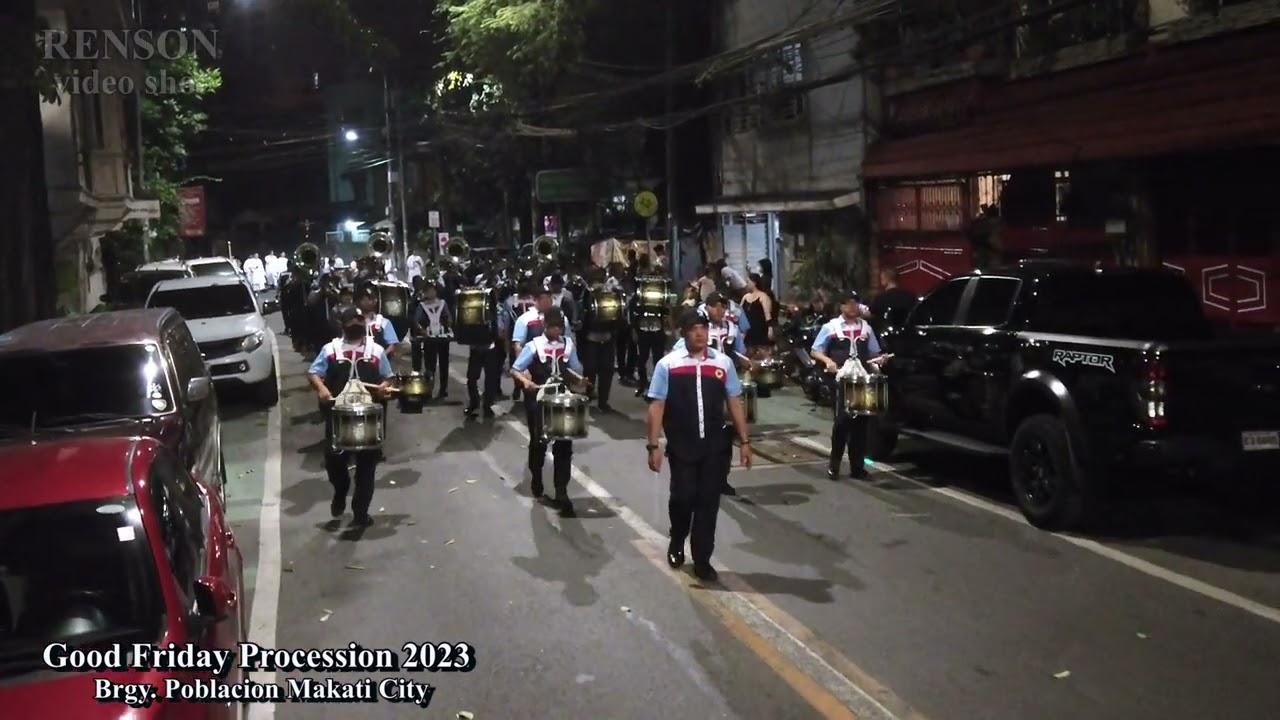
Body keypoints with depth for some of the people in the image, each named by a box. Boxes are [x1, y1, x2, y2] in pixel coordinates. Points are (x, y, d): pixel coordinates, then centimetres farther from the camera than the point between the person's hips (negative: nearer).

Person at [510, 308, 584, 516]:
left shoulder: (568, 344, 3)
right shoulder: (533, 346, -8)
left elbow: (575, 370, 12)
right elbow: (515, 369, -9)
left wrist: (579, 381, -9)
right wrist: (525, 381, -28)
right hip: (538, 400, -2)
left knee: (563, 446, -1)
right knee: (538, 443, 12)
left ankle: (561, 493, 4)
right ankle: (536, 481, 37)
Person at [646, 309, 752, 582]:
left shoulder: (723, 363, 2)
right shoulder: (668, 364, -5)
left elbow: (734, 403, 7)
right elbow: (656, 406, -5)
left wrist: (744, 441, 6)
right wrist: (653, 445, -9)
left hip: (714, 444, 2)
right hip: (681, 444, -2)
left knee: (709, 501, 5)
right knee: (683, 496, 0)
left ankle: (702, 559, 19)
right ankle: (677, 544, 31)